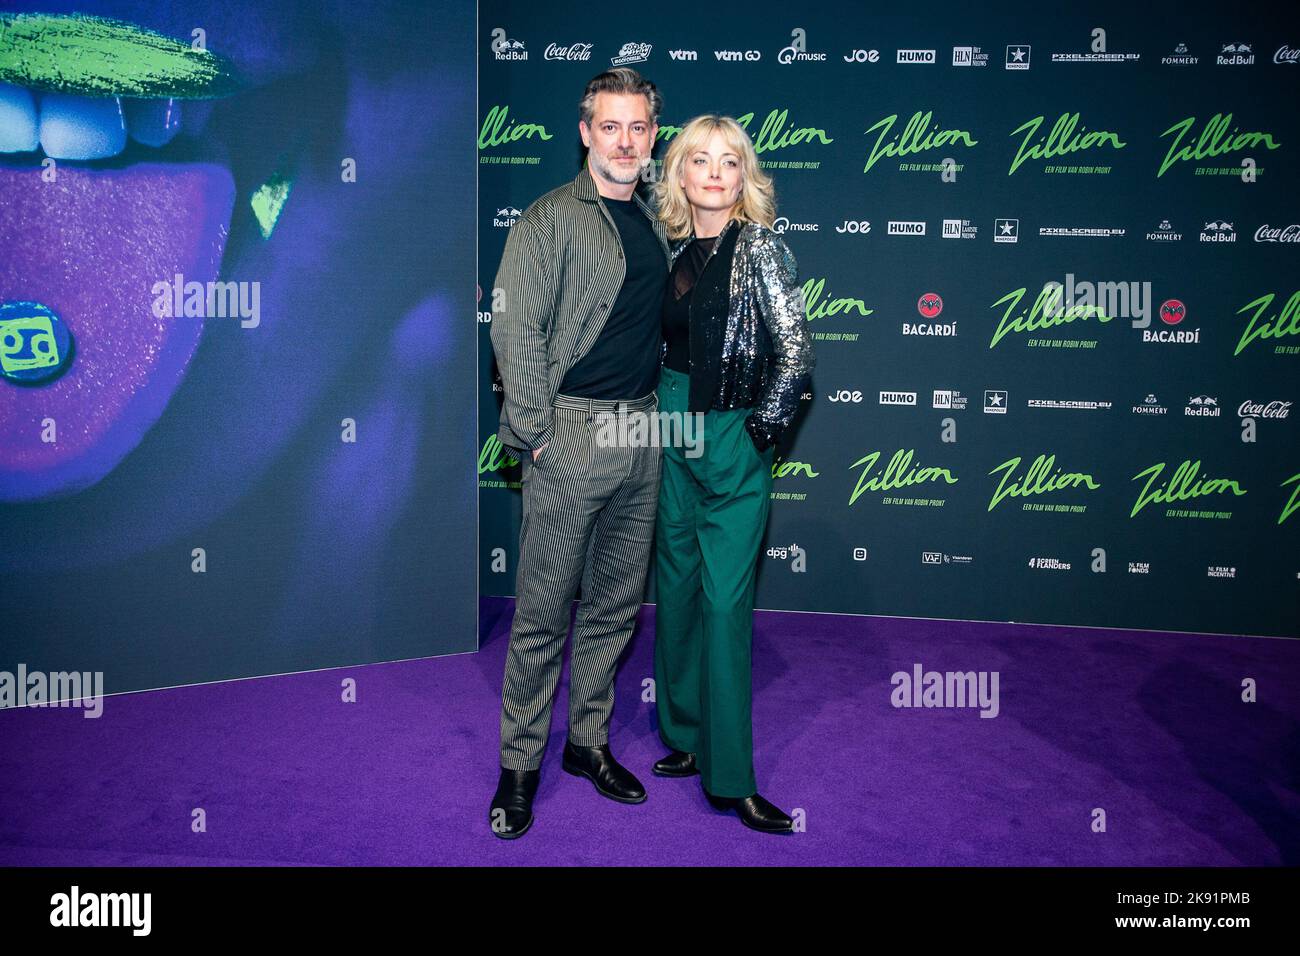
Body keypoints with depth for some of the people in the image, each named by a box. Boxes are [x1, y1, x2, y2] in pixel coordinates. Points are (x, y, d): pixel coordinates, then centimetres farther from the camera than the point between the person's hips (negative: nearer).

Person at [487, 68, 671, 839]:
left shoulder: (656, 223, 14)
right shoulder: (552, 219, -6)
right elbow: (515, 328, -12)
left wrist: (658, 411, 13)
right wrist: (534, 431, -14)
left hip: (642, 433, 6)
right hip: (572, 433, -6)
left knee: (618, 602, 13)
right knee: (545, 609, 0)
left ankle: (589, 741, 28)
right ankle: (519, 765, 14)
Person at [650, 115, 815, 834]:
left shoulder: (760, 248, -8)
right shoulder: (670, 248, 8)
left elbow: (795, 354, -13)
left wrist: (763, 429, -10)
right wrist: (656, 412, 10)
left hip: (732, 443, -5)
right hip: (670, 432, 6)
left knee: (724, 602, -4)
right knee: (676, 590, 12)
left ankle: (730, 777, 5)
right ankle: (687, 738, 29)